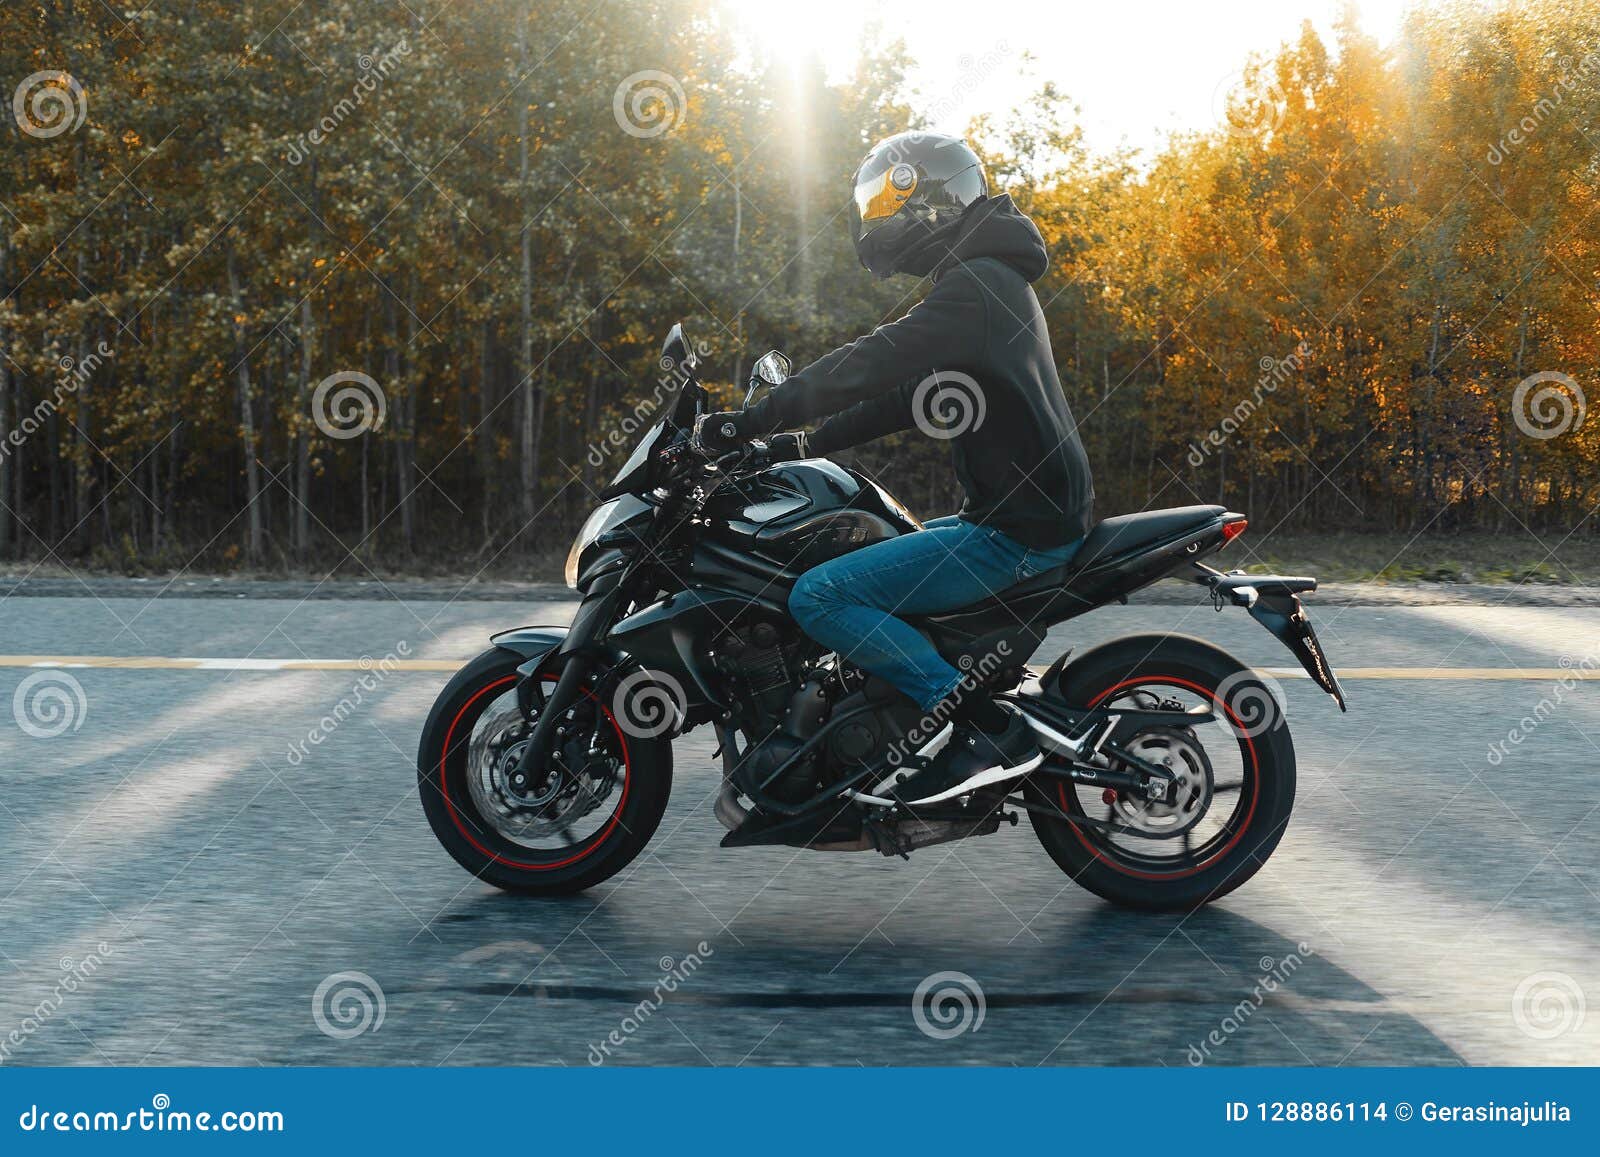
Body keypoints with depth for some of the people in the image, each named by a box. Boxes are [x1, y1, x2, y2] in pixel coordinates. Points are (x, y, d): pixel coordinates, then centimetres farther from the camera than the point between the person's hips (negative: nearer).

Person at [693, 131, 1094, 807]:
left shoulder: (973, 287, -15)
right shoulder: (992, 281, 18)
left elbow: (866, 366, -22)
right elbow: (905, 394, 21)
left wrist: (745, 424, -19)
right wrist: (804, 444, 16)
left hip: (1015, 532, -11)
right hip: (1035, 510, 11)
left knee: (820, 598, -16)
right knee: (859, 553, 26)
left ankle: (986, 727, -17)